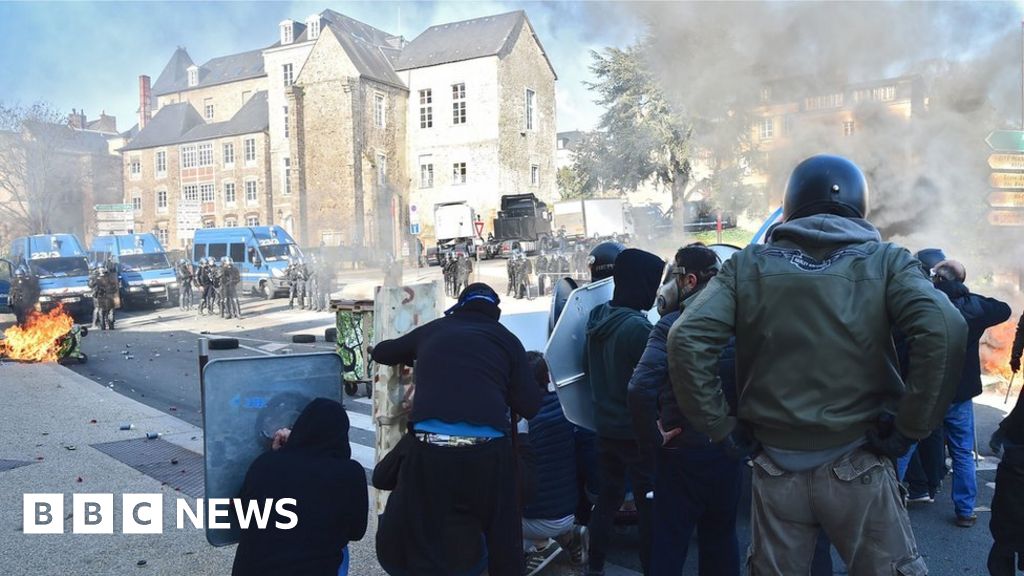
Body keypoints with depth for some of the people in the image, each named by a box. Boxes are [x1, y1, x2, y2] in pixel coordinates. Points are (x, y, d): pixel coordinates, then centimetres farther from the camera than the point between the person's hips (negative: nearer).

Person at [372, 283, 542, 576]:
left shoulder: (433, 330, 19)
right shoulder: (506, 339, 14)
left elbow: (380, 352, 35)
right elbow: (529, 406, 9)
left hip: (431, 447, 0)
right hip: (488, 449, 1)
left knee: (421, 546, 13)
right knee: (504, 540, 21)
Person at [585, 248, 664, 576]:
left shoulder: (597, 317, 2)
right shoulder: (637, 326, -23)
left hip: (605, 427, 8)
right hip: (636, 432, -8)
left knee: (608, 496, 18)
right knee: (650, 506, 5)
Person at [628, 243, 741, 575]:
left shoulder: (672, 324, -15)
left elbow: (641, 388, -28)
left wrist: (652, 440, -15)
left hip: (681, 452, -4)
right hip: (726, 451, 5)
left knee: (669, 545, 9)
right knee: (721, 539, 21)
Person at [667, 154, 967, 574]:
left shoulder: (748, 264, -2)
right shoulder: (885, 261, -3)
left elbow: (687, 339, -13)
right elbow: (944, 330, -20)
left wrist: (720, 427, -5)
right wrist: (910, 427, -9)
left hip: (775, 468, 1)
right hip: (857, 467, -1)